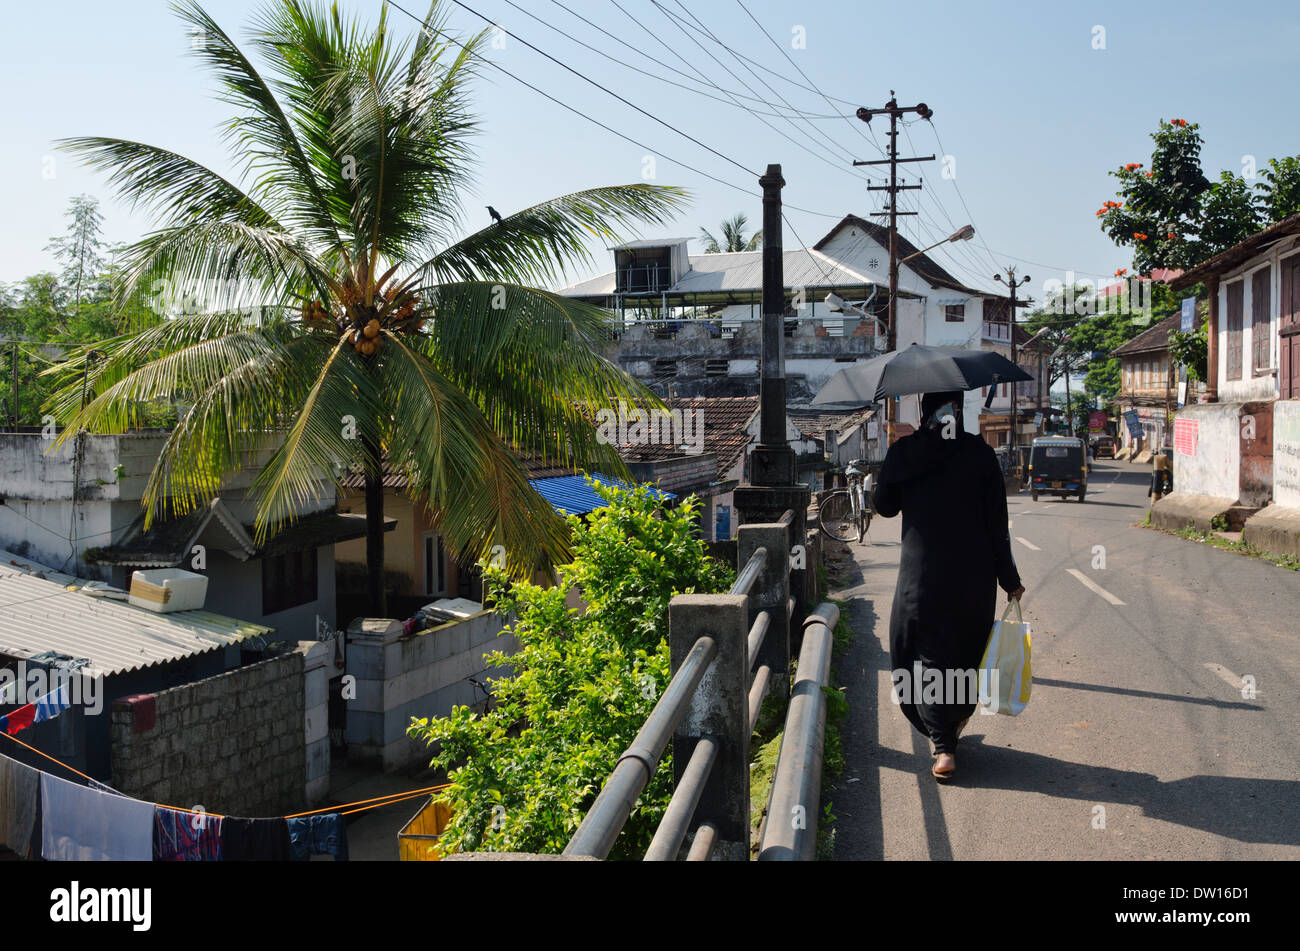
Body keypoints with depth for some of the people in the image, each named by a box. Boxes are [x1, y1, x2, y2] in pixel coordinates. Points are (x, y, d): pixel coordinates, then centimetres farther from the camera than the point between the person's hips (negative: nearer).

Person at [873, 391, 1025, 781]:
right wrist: (1008, 578, 3)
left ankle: (944, 747, 1)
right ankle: (956, 720, 38)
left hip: (921, 576, -1)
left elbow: (884, 507, 7)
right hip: (974, 576, 1)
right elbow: (997, 521, -4)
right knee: (968, 652, 20)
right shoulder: (980, 453, -6)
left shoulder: (902, 452, -5)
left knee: (927, 656, 8)